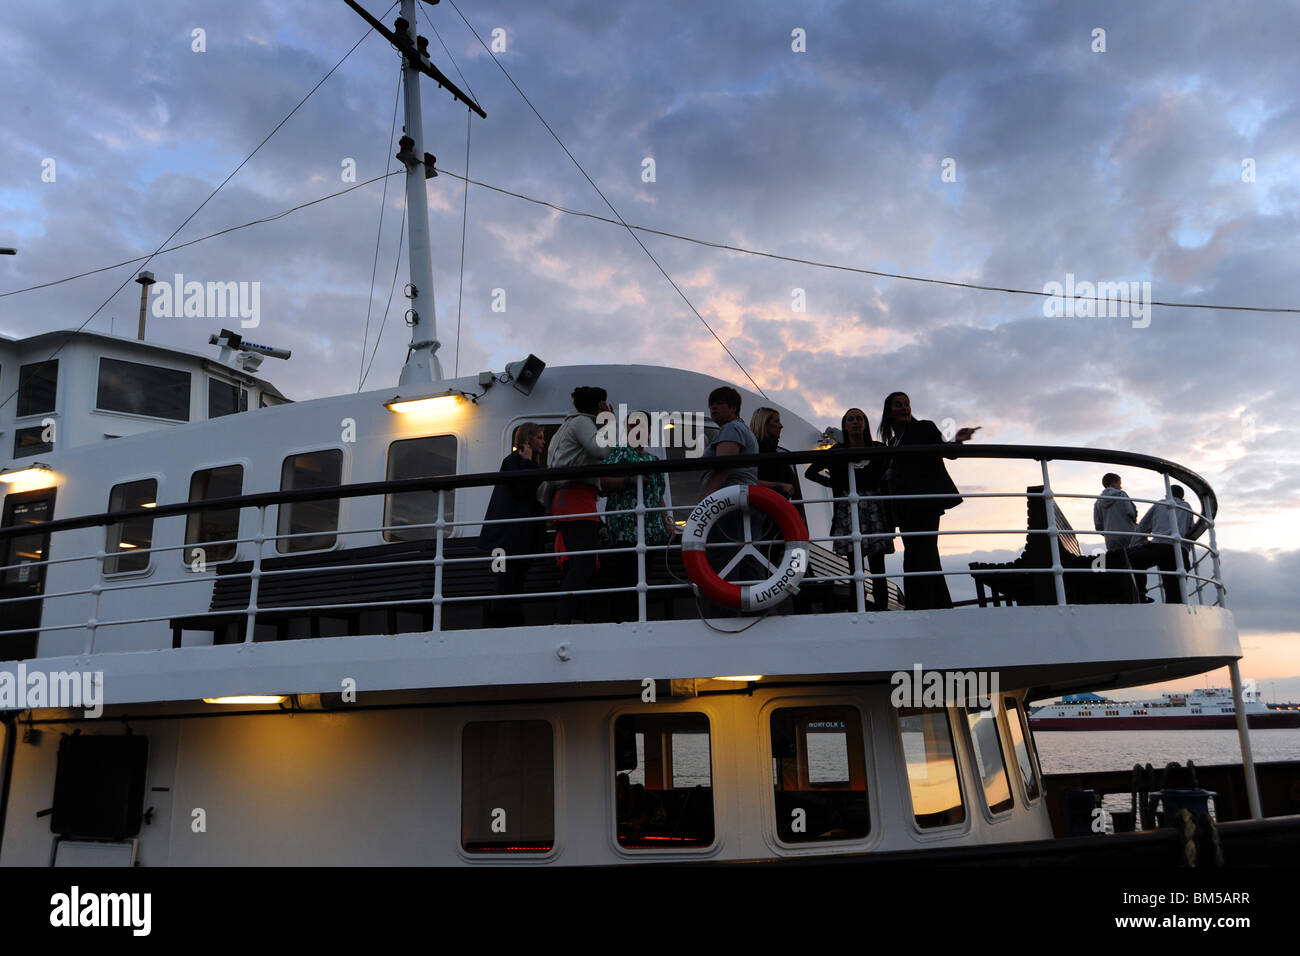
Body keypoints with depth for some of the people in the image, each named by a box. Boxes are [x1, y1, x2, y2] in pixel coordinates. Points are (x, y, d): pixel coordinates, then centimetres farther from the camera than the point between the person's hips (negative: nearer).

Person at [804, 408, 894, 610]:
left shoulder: (878, 449, 10)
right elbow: (810, 473, 15)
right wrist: (834, 484, 4)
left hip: (874, 508, 0)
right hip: (848, 509, 0)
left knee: (877, 564, -6)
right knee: (855, 567, -3)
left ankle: (881, 607, -7)